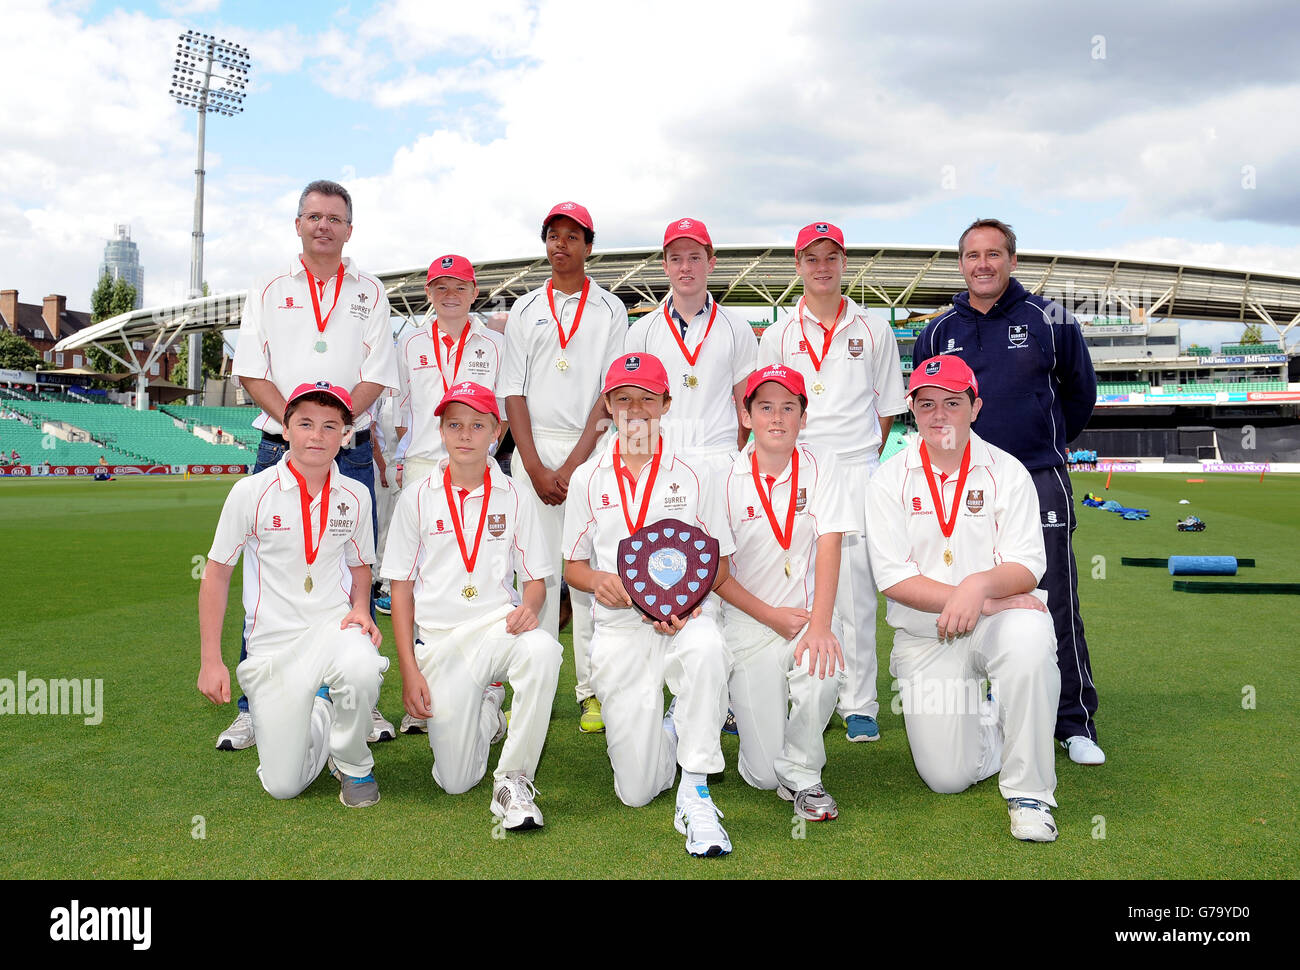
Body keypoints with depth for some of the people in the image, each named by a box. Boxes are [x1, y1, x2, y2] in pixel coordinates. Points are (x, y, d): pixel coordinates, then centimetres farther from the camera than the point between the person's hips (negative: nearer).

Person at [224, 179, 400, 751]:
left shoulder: (369, 293, 11)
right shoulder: (268, 291, 12)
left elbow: (376, 377, 2)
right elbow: (252, 373, 4)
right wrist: (294, 422, -12)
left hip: (350, 450, 0)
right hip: (280, 447, 0)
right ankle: (255, 708, 8)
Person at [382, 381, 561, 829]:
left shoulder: (513, 497, 5)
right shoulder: (417, 498, 4)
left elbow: (535, 578, 8)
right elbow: (401, 588, 5)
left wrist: (529, 607, -17)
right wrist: (409, 669, -3)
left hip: (500, 626, 0)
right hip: (439, 641, 0)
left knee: (542, 648, -37)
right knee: (455, 781, -5)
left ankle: (513, 780, -20)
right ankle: (486, 710, 28)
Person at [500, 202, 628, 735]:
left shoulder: (611, 310, 7)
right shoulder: (525, 309, 13)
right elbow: (513, 392, 6)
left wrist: (573, 464, -11)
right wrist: (536, 467, -6)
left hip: (591, 448, -2)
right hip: (533, 450, 2)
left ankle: (593, 690, 4)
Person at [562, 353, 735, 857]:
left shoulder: (693, 474, 3)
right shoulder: (588, 479, 7)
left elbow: (720, 562, 4)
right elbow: (572, 565, 12)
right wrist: (597, 580, -12)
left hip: (687, 614, -1)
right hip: (620, 625, 1)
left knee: (706, 651, -41)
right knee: (636, 792, -2)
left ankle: (694, 796, -25)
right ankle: (667, 724, 33)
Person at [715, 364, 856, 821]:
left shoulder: (819, 465, -1)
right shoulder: (727, 478, -5)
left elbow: (829, 546, -11)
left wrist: (819, 625, -23)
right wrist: (773, 617, -12)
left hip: (809, 613, 1)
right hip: (749, 622, -1)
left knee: (822, 675, -34)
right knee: (763, 774, -5)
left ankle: (802, 774, -6)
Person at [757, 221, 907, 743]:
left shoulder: (873, 332, 11)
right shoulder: (778, 336, 10)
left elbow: (886, 408, 13)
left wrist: (863, 462, 5)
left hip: (857, 471, 0)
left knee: (855, 591, -2)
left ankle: (859, 705, 6)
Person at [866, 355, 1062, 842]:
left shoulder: (1007, 472, 0)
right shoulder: (889, 481, -2)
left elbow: (1028, 567, -8)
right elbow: (894, 578, -10)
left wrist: (980, 585, -31)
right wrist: (975, 601, -20)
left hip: (1000, 617, 0)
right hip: (925, 638, 1)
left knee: (1030, 640, -37)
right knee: (947, 777, -6)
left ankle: (1030, 793, -19)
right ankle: (983, 713, 30)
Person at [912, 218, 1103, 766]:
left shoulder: (1049, 320, 1)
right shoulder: (939, 332, 7)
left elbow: (1080, 391, 16)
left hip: (1040, 480, -2)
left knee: (1056, 605, -2)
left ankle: (1075, 724, 9)